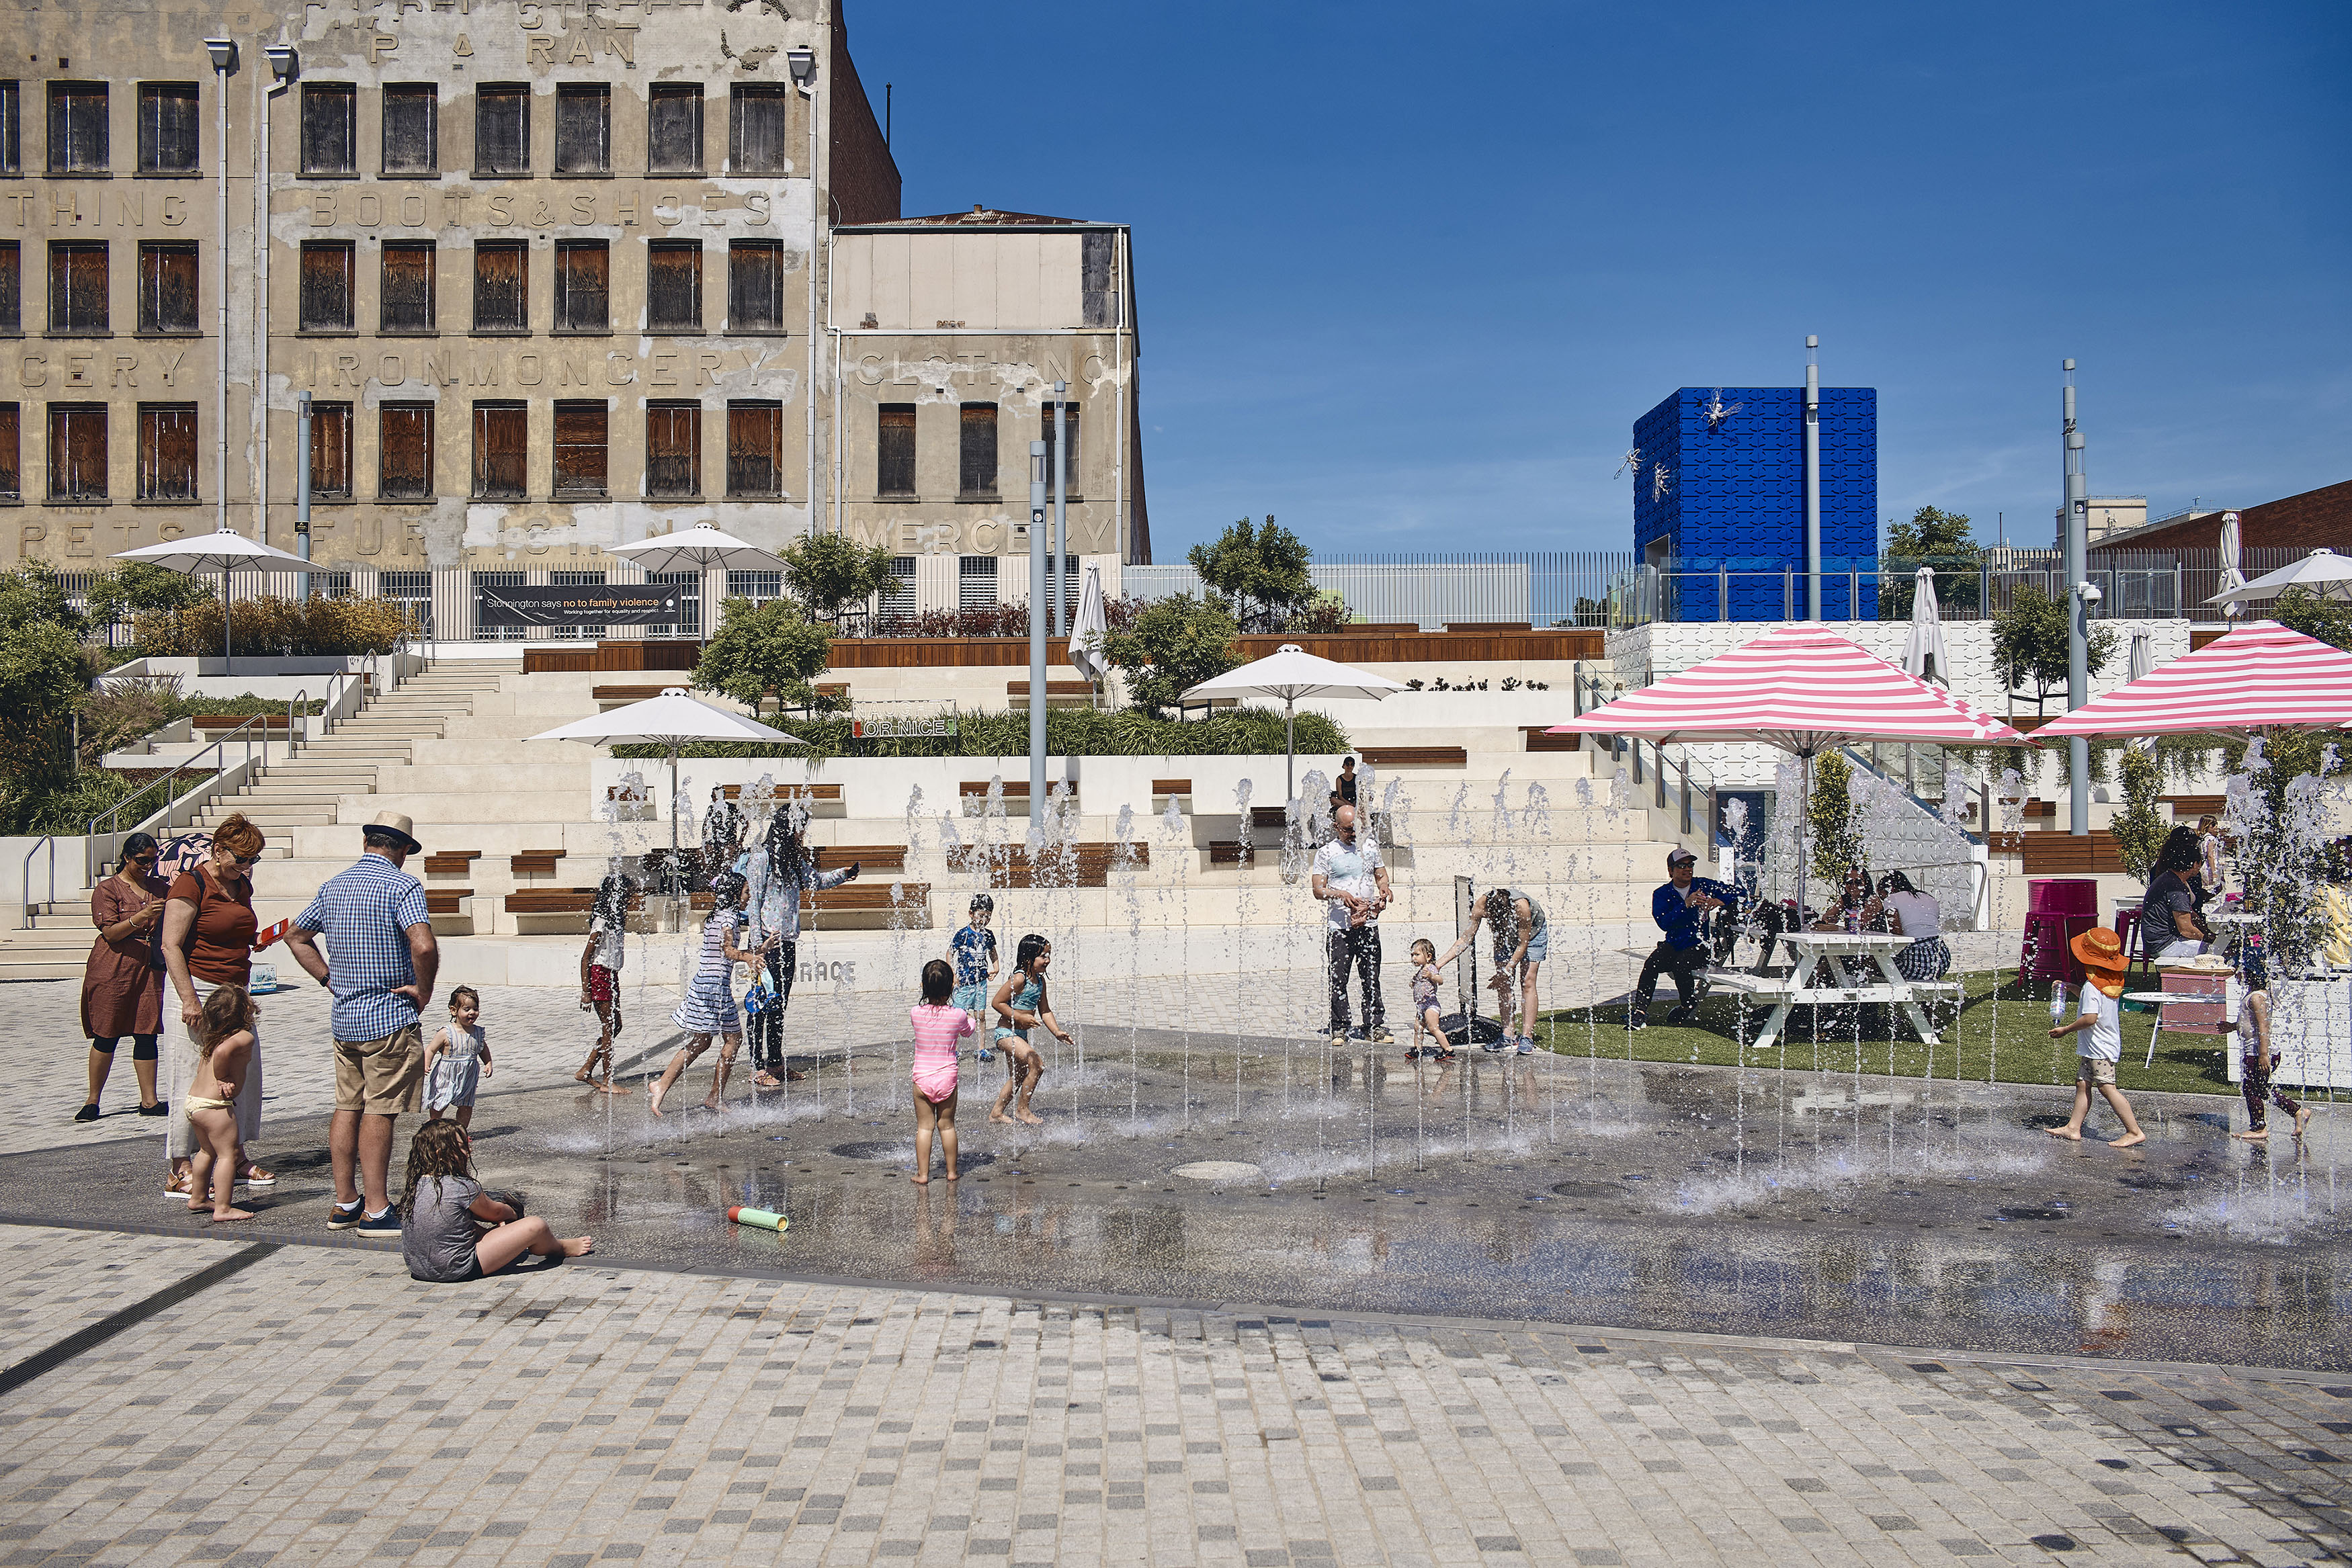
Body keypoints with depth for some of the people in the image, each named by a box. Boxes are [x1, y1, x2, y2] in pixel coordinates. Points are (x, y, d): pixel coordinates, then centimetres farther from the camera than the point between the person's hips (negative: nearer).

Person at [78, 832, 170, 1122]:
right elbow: (110, 933, -11)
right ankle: (92, 1101, 13)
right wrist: (142, 916, -26)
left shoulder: (160, 888, 13)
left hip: (149, 968, 4)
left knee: (147, 1033, 2)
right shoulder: (107, 890, -1)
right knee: (106, 1036, 1)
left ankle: (149, 1101, 5)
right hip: (113, 970, -4)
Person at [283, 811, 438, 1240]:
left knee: (347, 1107, 14)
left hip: (343, 1016, 7)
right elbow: (424, 946, -28)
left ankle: (345, 1203, 20)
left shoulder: (333, 885, 10)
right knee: (379, 1111, -3)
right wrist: (424, 991, -13)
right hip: (389, 1017, -7)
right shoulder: (402, 886, -13)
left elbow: (296, 937, 21)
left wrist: (330, 979, 16)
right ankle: (376, 1211, 1)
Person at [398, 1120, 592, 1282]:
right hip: (456, 1271, -8)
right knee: (536, 1226, -6)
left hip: (418, 1268, 8)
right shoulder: (461, 1187, -21)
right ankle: (561, 1248, 29)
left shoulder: (413, 1185, 0)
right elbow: (494, 1212, 0)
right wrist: (513, 1213, 21)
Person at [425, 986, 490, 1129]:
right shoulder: (446, 1033, -16)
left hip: (468, 1078, 4)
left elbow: (483, 1049, 16)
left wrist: (488, 1064, 6)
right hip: (446, 1078, -4)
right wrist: (426, 1066, -26)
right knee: (437, 1108, 5)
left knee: (466, 1108, 10)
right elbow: (431, 1050, -12)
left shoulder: (478, 1032, -1)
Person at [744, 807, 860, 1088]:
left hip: (788, 939, 8)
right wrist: (758, 943, -15)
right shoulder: (763, 857, -9)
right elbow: (753, 902, -11)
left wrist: (845, 874, 8)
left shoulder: (793, 858, 13)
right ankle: (760, 1068, 1)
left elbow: (817, 881, 25)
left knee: (781, 1002, 12)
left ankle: (776, 1063, 19)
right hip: (770, 941, -8)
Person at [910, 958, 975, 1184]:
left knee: (924, 1127, 7)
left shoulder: (915, 1013, -8)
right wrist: (972, 1020, 35)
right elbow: (968, 1031, 14)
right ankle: (951, 1172, 19)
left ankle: (923, 1174, 8)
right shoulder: (958, 1015, -9)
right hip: (947, 1077, 0)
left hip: (922, 1077, 0)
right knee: (947, 1125, 12)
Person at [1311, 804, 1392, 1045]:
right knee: (1338, 980, -1)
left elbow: (1381, 875, 20)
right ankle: (1339, 1029, 8)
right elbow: (1318, 889, -3)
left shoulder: (1370, 847, 12)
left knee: (1371, 979, 5)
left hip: (1369, 924, 3)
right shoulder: (1326, 853, 1)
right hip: (1339, 926, -3)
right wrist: (1340, 894, -21)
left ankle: (1374, 1027, 12)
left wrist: (1384, 889, -3)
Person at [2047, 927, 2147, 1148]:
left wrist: (2066, 1030, -16)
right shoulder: (2112, 981, 8)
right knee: (2082, 1084, 12)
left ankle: (2135, 1132, -6)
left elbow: (2090, 1018, -28)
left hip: (2098, 1046, -10)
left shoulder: (2092, 985, -22)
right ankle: (2073, 1128, 15)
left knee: (2106, 1087, -8)